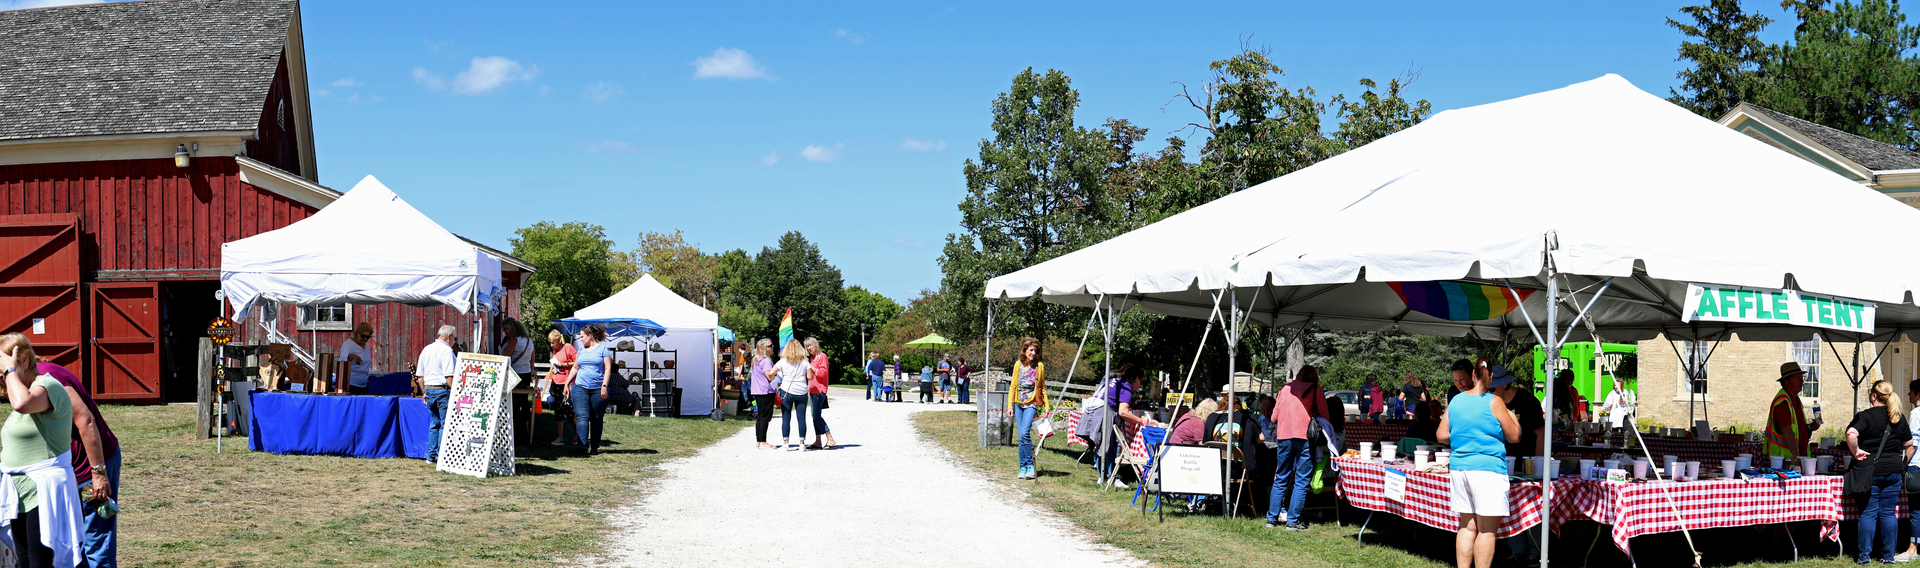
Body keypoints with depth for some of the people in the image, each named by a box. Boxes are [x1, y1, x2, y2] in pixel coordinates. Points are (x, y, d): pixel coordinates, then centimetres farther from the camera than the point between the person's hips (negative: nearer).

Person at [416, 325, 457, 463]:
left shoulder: (426, 349, 15)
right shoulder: (446, 350, -11)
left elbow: (419, 375, 19)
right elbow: (449, 375, -19)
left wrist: (424, 392, 24)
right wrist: (454, 391, -15)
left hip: (428, 390, 8)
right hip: (442, 389, -8)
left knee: (434, 423, 15)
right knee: (445, 424, -4)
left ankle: (431, 456, 15)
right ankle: (442, 457, -5)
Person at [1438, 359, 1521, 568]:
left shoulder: (1455, 401, 8)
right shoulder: (1494, 402, -7)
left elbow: (1442, 436, 12)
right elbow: (1514, 436, -1)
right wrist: (1512, 417, 18)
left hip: (1459, 468, 6)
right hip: (1487, 469, -6)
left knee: (1467, 527, 12)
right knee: (1487, 529, -1)